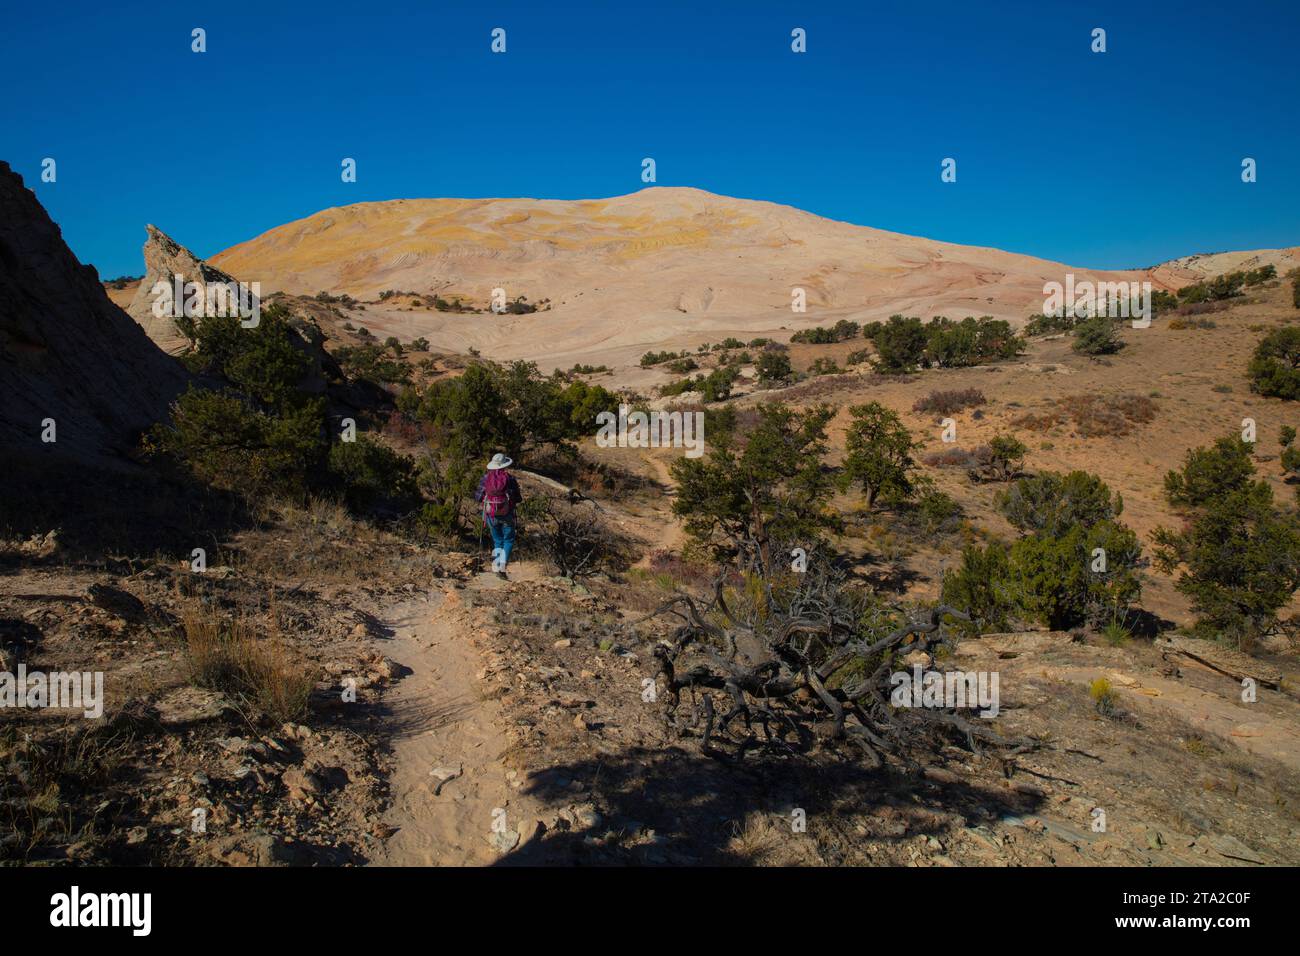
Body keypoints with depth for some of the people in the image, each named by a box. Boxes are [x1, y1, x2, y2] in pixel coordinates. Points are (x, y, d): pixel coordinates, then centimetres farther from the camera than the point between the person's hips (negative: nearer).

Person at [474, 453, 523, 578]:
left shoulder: (485, 479, -4)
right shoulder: (510, 479, -9)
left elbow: (478, 498, -1)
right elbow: (518, 499, -5)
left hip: (491, 515, 2)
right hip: (507, 515, -2)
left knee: (497, 541, 19)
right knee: (508, 541, 12)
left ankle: (496, 566, 8)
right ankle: (502, 565, -5)